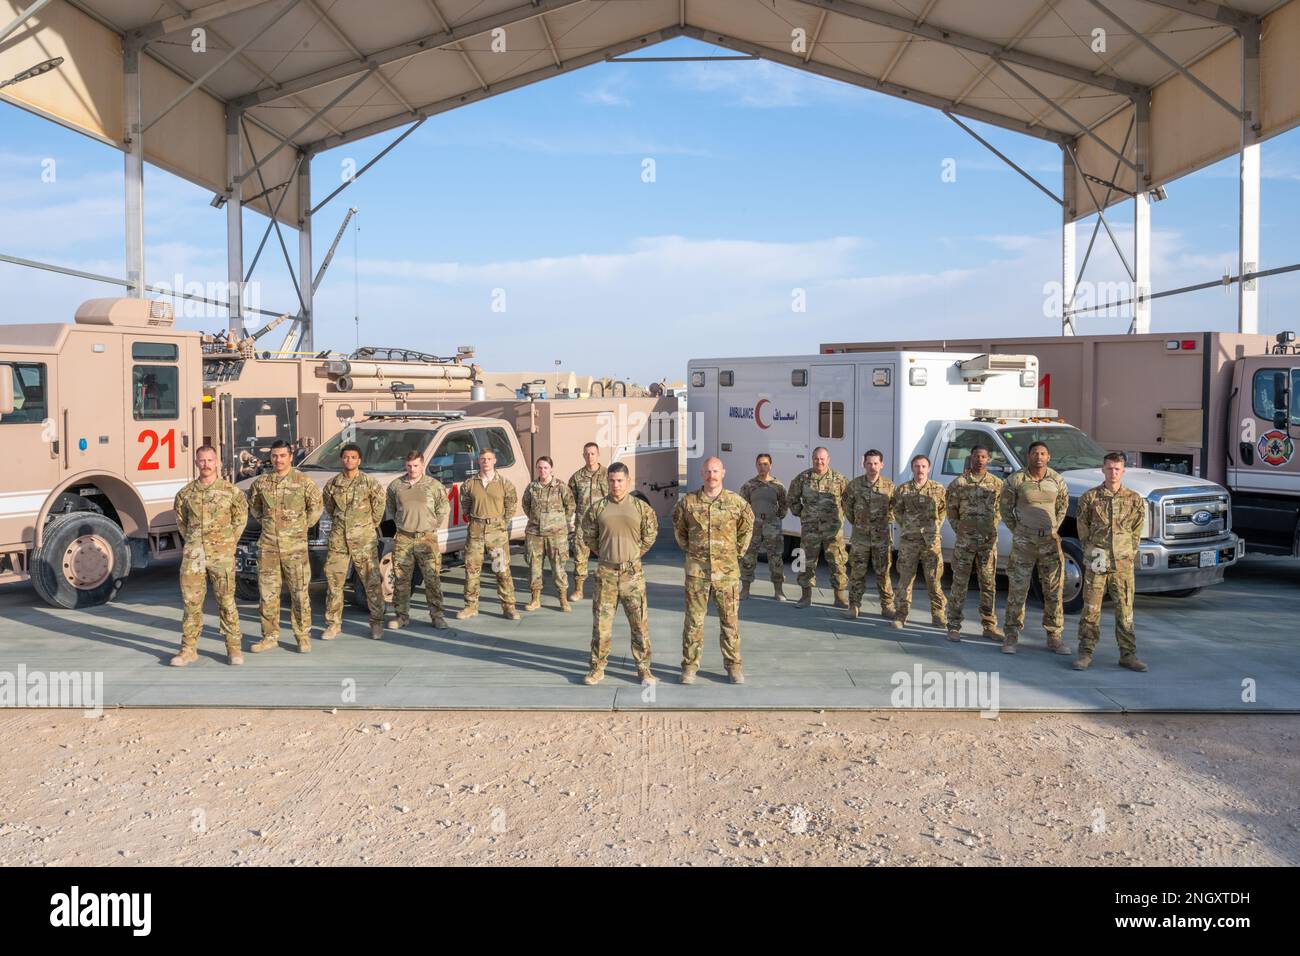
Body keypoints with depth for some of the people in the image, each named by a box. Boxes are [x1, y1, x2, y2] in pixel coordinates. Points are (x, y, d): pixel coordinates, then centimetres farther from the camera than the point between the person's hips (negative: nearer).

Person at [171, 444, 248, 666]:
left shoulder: (230, 491, 0)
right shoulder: (186, 493, 7)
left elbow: (240, 518, 9)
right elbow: (181, 519, 20)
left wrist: (227, 543, 6)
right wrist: (192, 542, 11)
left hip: (222, 556, -2)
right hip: (192, 556, 3)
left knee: (226, 602, 1)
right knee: (191, 602, 4)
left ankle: (234, 648, 9)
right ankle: (189, 649, 12)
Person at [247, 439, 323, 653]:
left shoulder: (303, 481, -3)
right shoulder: (261, 482, 5)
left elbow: (317, 505, 7)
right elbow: (253, 504, 23)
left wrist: (303, 526, 5)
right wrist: (265, 521, 15)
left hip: (295, 545, -3)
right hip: (268, 545, 3)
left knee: (299, 592, 0)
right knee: (267, 592, 6)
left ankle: (303, 637, 9)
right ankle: (270, 636, 17)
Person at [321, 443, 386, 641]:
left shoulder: (369, 483, -4)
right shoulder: (332, 484, 5)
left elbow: (379, 504, 7)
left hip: (364, 539, -3)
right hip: (338, 538, 3)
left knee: (372, 581, 0)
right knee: (333, 581, 4)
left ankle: (377, 622, 9)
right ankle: (333, 623, 13)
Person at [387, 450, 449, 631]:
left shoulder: (434, 485, 0)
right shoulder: (396, 485, 5)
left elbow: (442, 510, 9)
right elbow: (391, 507, 20)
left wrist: (432, 526, 7)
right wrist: (400, 524, 14)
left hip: (427, 538, -2)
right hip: (403, 539, 2)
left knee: (433, 578, -1)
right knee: (401, 578, 5)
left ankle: (437, 615, 7)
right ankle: (401, 615, 15)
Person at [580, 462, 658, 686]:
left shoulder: (641, 507, 1)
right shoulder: (597, 508, 2)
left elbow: (650, 535, 10)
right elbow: (589, 536, 13)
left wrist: (636, 553, 9)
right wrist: (602, 554, 10)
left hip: (632, 572, 0)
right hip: (605, 572, 1)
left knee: (639, 622, 3)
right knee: (601, 621, 5)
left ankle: (643, 668, 14)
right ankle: (598, 668, 16)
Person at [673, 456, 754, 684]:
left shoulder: (736, 502, -1)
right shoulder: (688, 502, 1)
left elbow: (747, 525, 15)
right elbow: (678, 526, 18)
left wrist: (738, 550, 12)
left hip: (727, 570, 0)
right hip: (697, 569, 0)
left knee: (730, 620, 6)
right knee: (694, 619, 5)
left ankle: (733, 665, 18)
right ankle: (690, 665, 14)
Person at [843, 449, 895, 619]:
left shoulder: (889, 486, -3)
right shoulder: (854, 484, -3)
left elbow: (895, 508, 10)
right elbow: (847, 506, 10)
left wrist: (886, 521, 3)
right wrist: (855, 522, 8)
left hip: (882, 536, 0)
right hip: (860, 536, 0)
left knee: (883, 573, 6)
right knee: (857, 573, 4)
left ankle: (887, 606, 15)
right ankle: (854, 605, 14)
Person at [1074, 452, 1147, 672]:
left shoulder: (1134, 499, 4)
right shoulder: (1089, 497, 0)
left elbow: (1136, 530, 10)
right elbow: (1083, 528, 6)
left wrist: (1129, 553, 4)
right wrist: (1091, 552, 3)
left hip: (1123, 564, 1)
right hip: (1096, 564, -1)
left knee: (1125, 612, 6)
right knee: (1091, 610, 2)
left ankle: (1128, 655, 14)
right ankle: (1085, 653, 8)